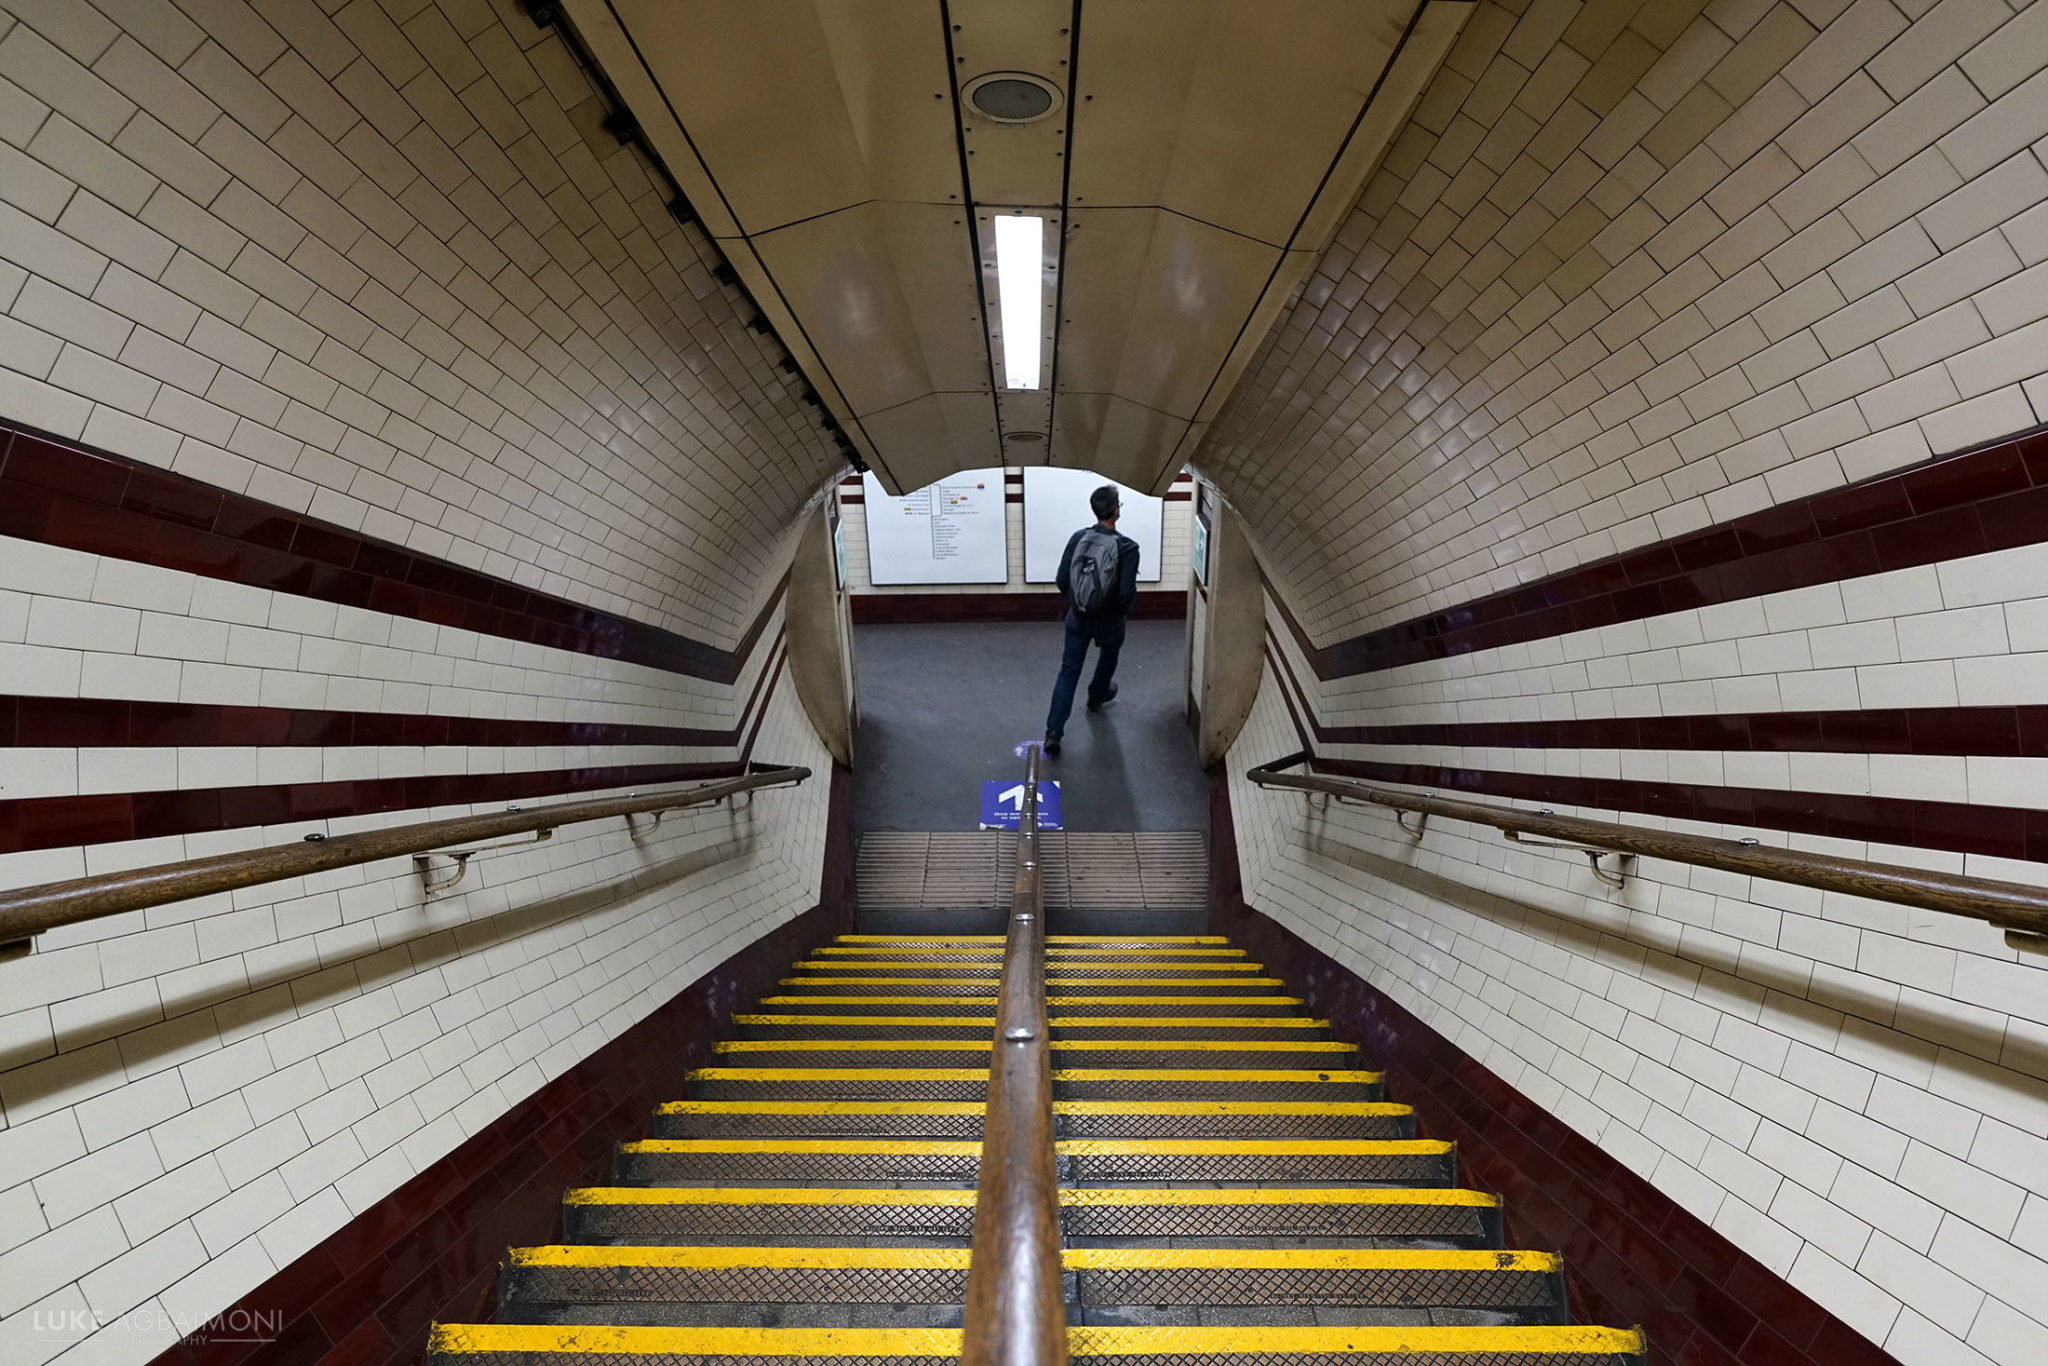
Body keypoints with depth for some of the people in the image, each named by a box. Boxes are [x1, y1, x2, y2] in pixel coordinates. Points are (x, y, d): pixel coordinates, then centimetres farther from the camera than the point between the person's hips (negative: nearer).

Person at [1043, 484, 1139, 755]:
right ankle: (1096, 698, 56)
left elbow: (1062, 581, -7)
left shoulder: (1078, 538, -10)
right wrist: (1123, 610, 1)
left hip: (1078, 618, 2)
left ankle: (1053, 731, 0)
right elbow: (1127, 593, -22)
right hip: (1109, 621, -2)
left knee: (1068, 672, 7)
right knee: (1108, 658, 30)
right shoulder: (1127, 547, -20)